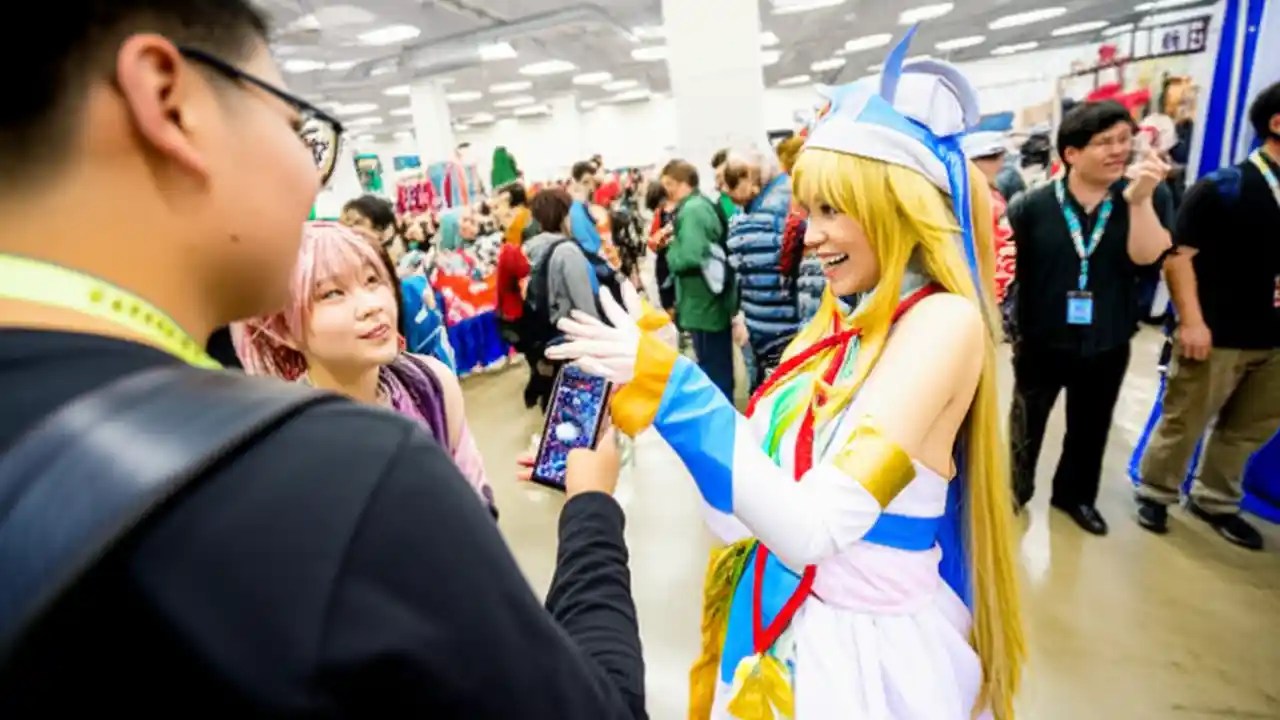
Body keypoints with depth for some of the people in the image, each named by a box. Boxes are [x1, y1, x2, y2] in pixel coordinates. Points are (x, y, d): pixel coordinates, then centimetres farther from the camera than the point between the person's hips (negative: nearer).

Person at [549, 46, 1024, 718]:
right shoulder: (839, 322, 0)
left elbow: (815, 529, -31)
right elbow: (747, 504, -2)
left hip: (865, 641, -6)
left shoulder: (942, 320, -22)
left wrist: (675, 389, -33)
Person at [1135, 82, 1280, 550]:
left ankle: (1215, 500, 32)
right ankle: (1155, 493, 23)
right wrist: (1191, 321, -18)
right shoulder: (1222, 188, -9)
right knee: (1184, 422, 5)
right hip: (1219, 335, -6)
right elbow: (1179, 254, -13)